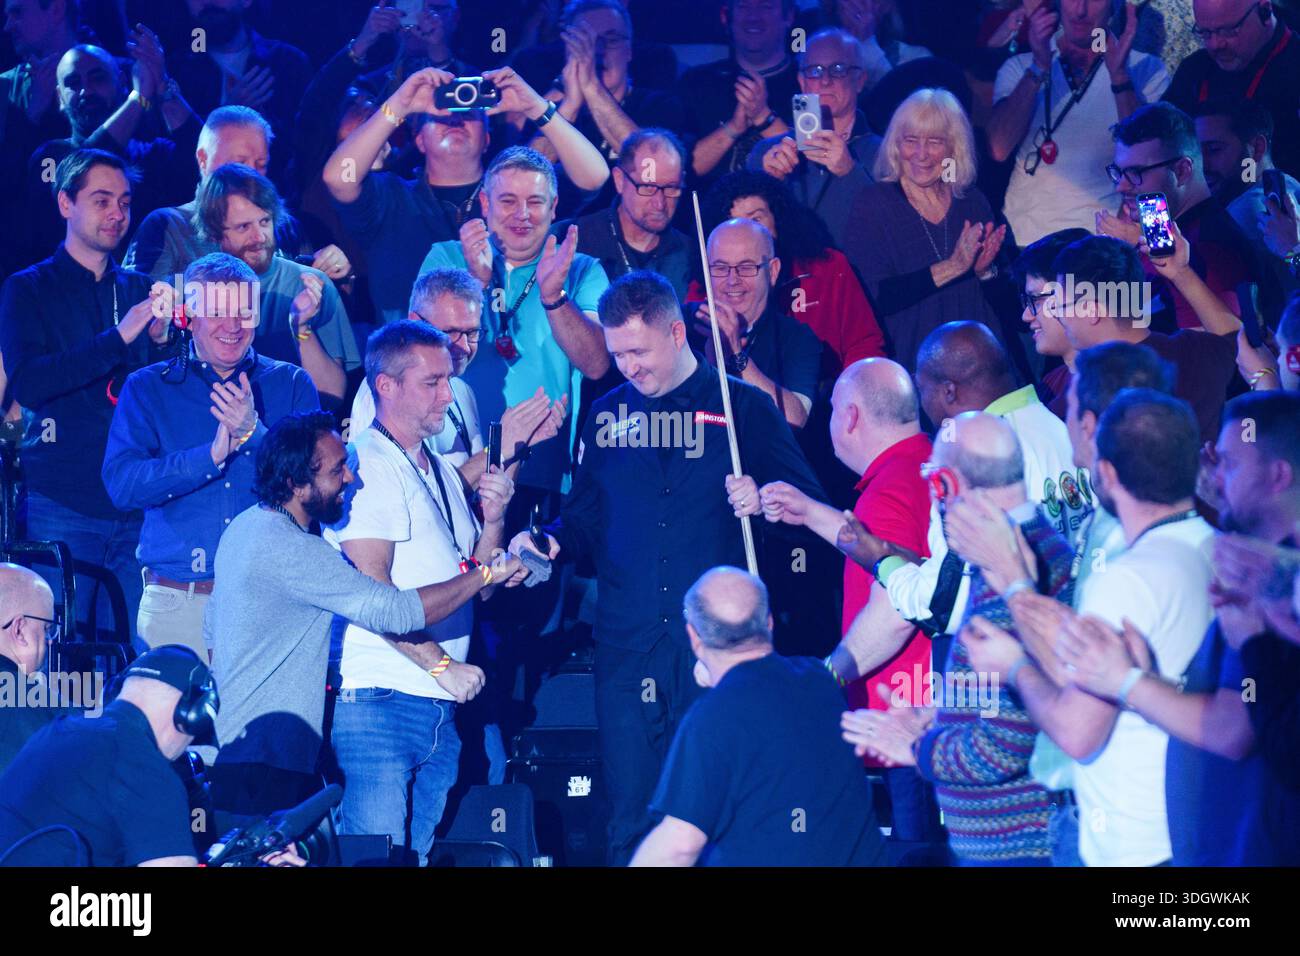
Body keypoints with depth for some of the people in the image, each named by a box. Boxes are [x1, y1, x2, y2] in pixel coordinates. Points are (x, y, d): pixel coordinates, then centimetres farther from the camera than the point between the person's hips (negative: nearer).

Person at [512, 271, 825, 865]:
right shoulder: (607, 415, 14)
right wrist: (552, 543, -1)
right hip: (628, 645, 3)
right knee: (631, 814, 3)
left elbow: (810, 504, 2)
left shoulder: (745, 407, 4)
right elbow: (586, 518, 18)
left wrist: (762, 500, -17)